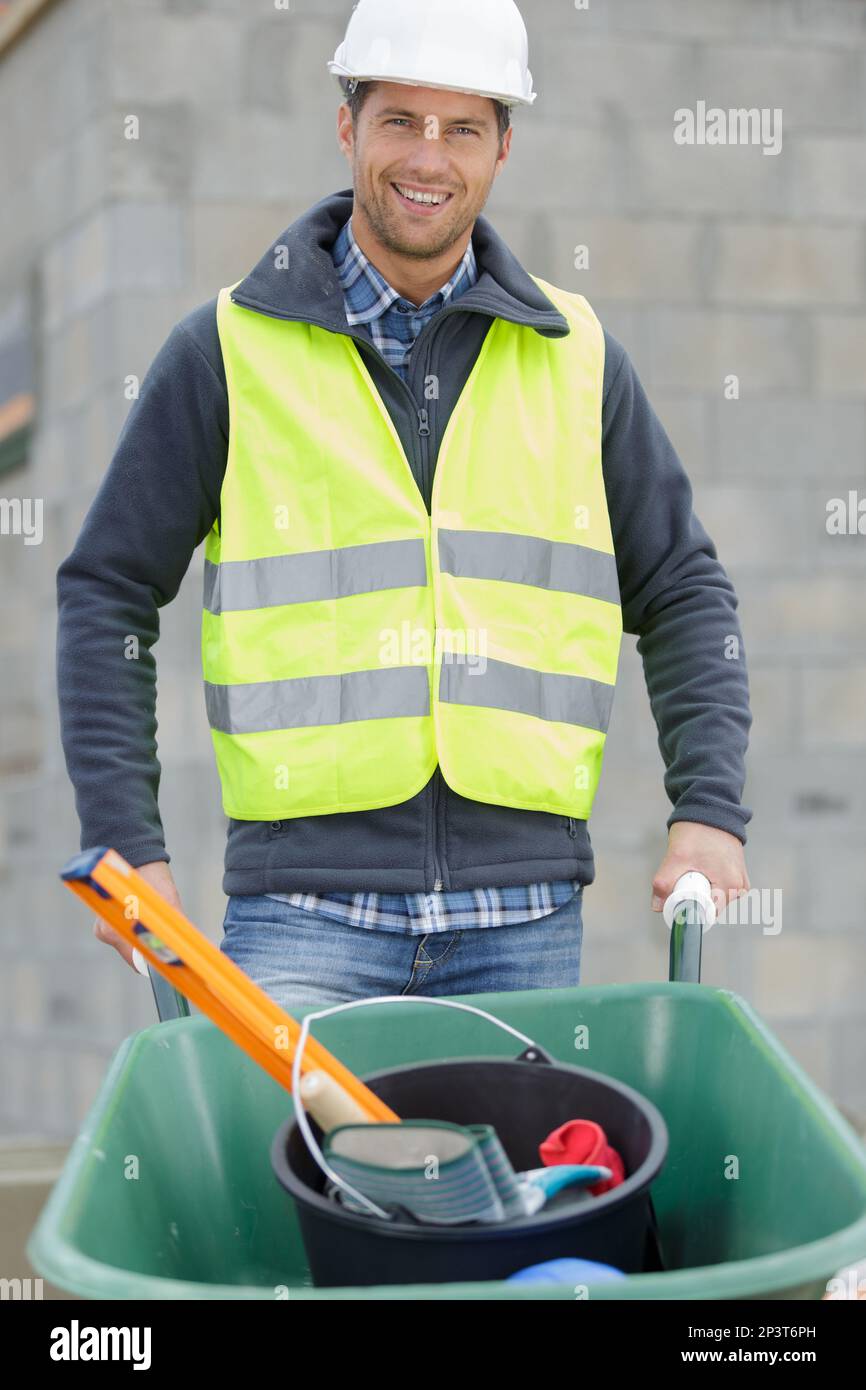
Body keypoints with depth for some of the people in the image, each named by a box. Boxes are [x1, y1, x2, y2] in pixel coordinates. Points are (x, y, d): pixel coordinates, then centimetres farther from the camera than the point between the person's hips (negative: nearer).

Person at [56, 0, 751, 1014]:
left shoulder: (576, 359, 11)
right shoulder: (230, 351, 4)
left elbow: (682, 593, 17)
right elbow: (107, 592, 7)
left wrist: (707, 811, 4)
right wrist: (126, 843, -1)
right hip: (306, 906, -2)